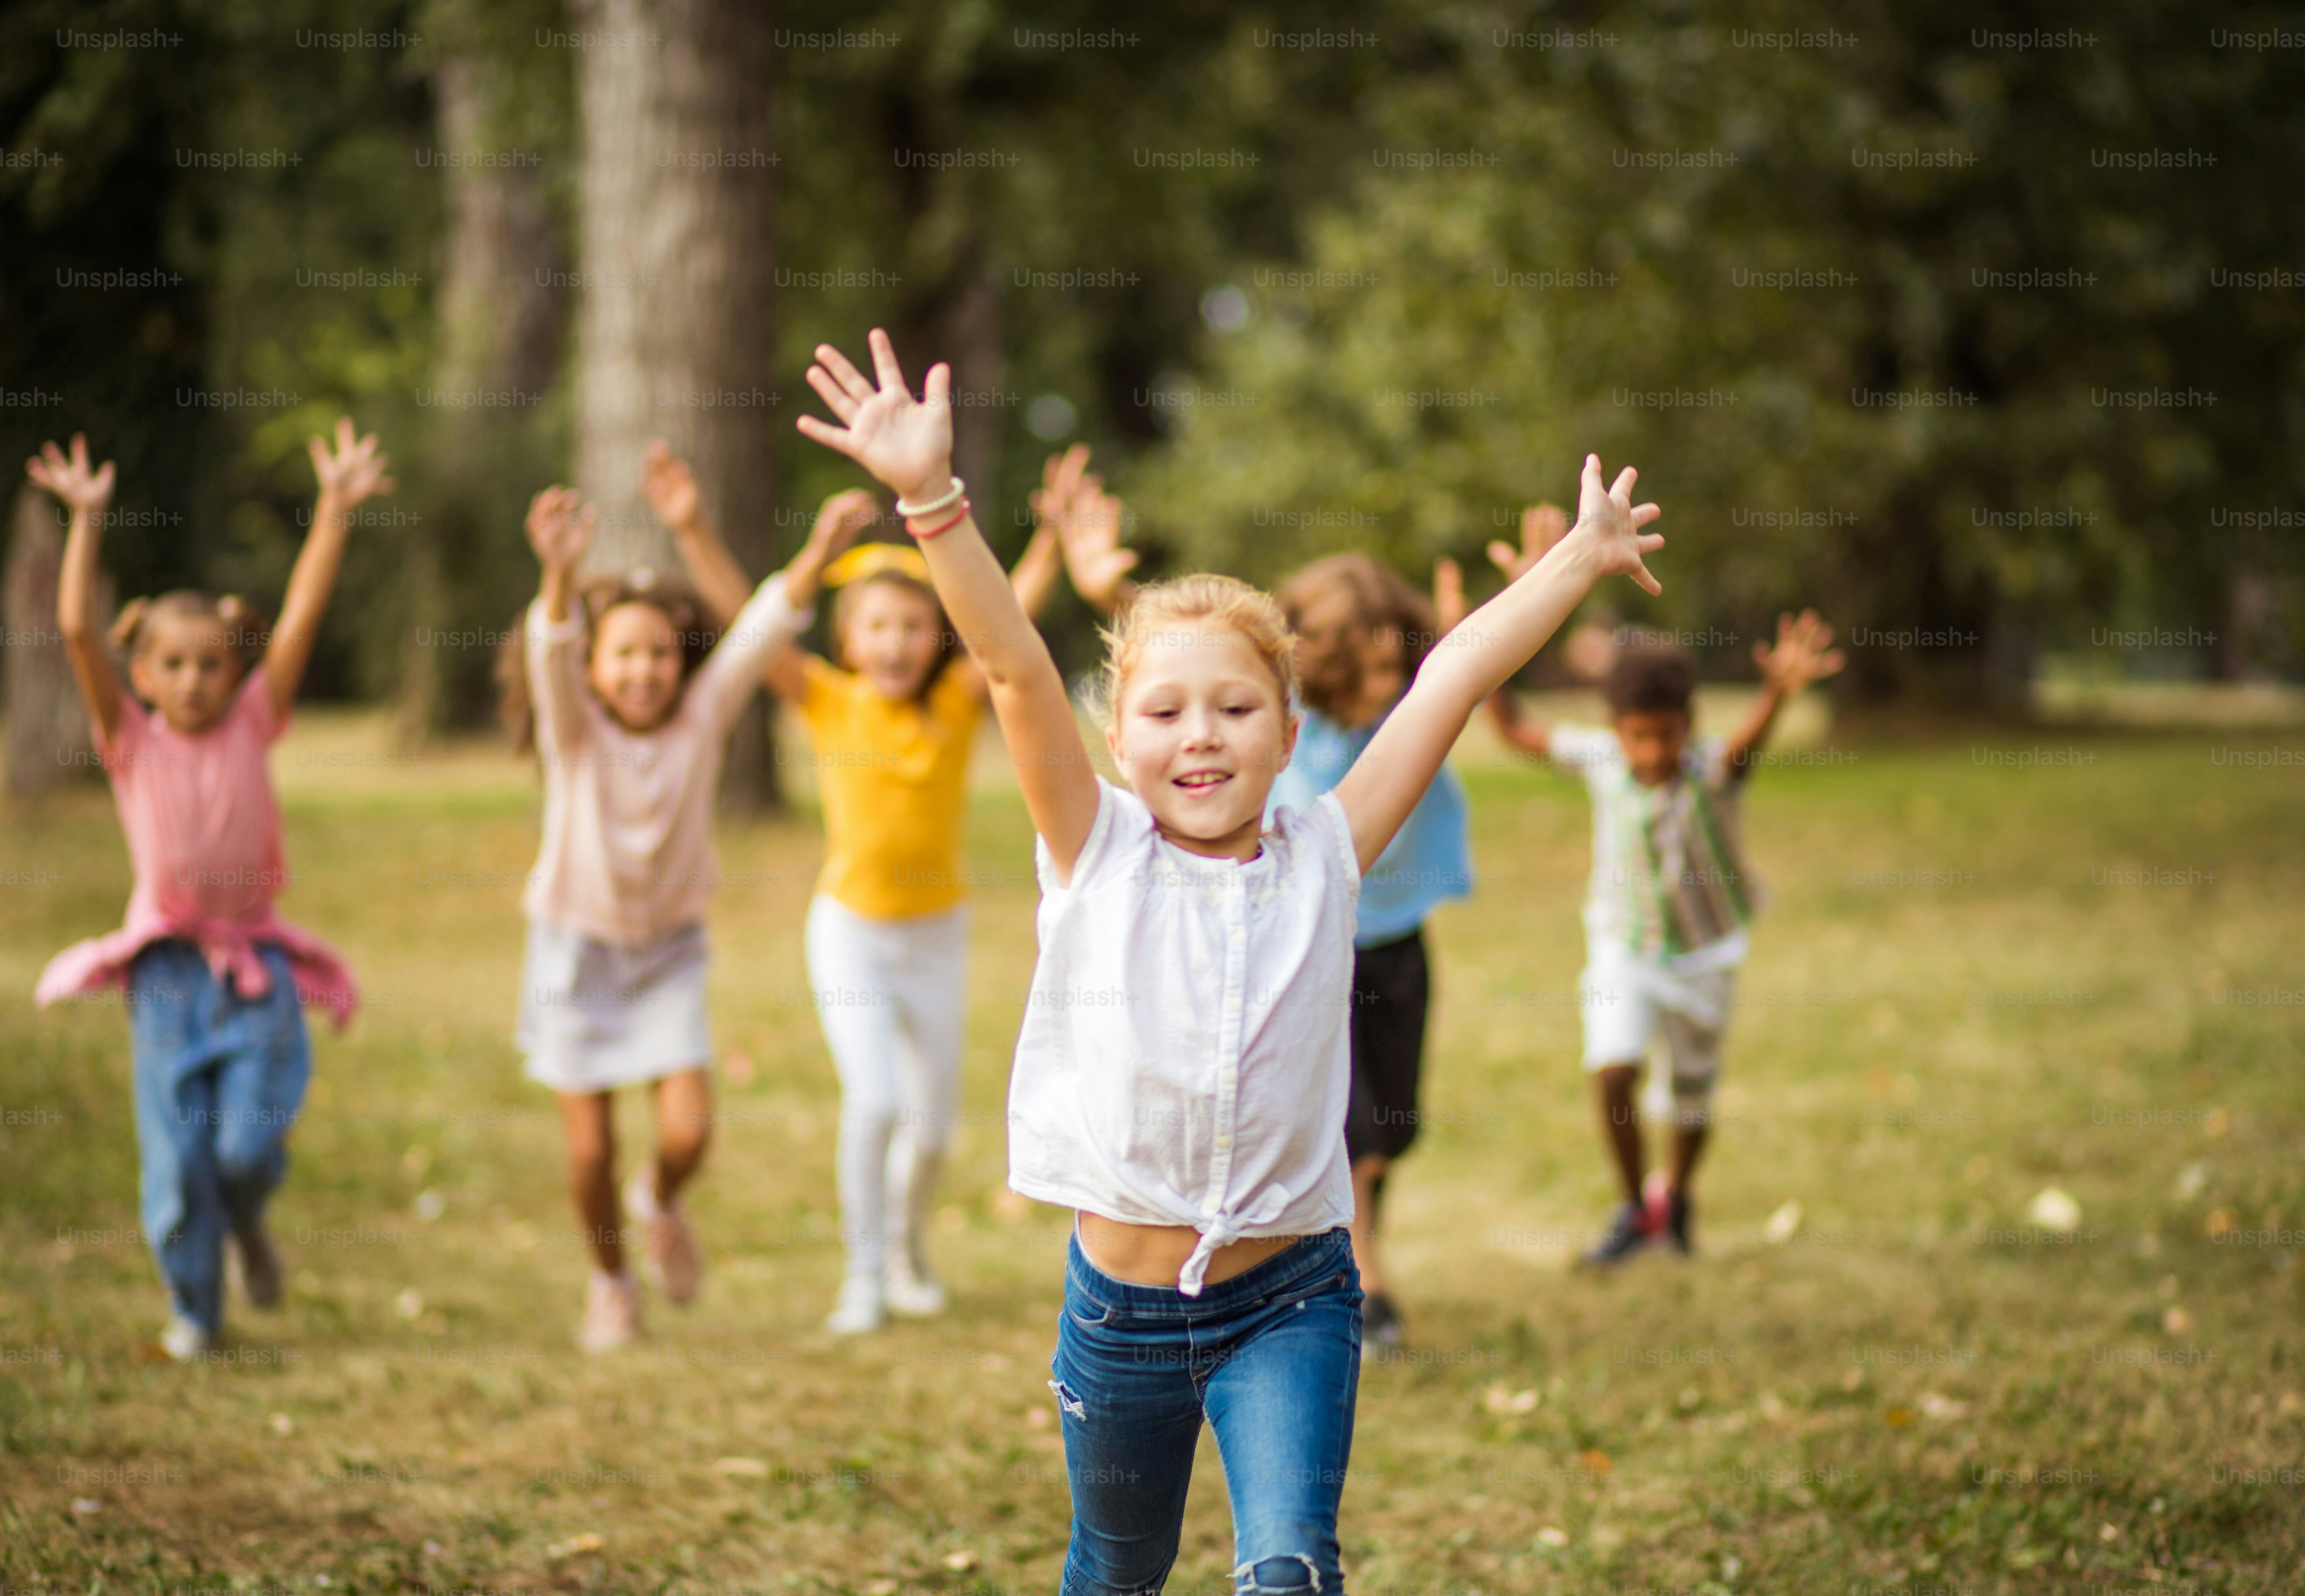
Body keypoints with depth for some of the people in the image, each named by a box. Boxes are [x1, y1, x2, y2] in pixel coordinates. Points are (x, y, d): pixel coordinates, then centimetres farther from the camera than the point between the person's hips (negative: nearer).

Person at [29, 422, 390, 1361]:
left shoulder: (250, 729, 1)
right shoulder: (131, 742, -1)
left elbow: (301, 618, -6)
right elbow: (76, 630, -11)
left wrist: (335, 509, -12)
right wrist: (86, 523, -18)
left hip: (255, 965, 0)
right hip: (168, 965, 0)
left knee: (248, 1145, -8)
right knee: (175, 1152, 0)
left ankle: (247, 1225, 27)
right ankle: (194, 1309, 18)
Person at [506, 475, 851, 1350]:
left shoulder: (703, 716, -12)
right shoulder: (574, 730, -17)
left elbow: (759, 633, -24)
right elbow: (551, 656, -37)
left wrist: (815, 559, -40)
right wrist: (560, 573, -58)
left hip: (669, 948, 1)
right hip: (578, 948, -1)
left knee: (688, 1130, -11)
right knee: (591, 1148, 2)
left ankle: (661, 1202, 25)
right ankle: (610, 1282, 29)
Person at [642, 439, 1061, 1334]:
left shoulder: (958, 704, -10)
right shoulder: (826, 703, -11)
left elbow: (1013, 615, -23)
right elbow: (743, 614, -19)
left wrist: (1055, 540, -40)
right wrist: (692, 530, -30)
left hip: (937, 932, 2)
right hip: (851, 929, -2)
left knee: (933, 1120, 11)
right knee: (874, 1100, -15)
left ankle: (909, 1244, 40)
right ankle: (863, 1273, 3)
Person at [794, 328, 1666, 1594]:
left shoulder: (1320, 865, -4)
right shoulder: (1096, 858, -6)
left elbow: (1453, 681, -4)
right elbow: (1015, 670, -18)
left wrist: (1582, 556, -3)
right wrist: (932, 500, -28)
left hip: (1288, 1298, -1)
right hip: (1119, 1298, 1)